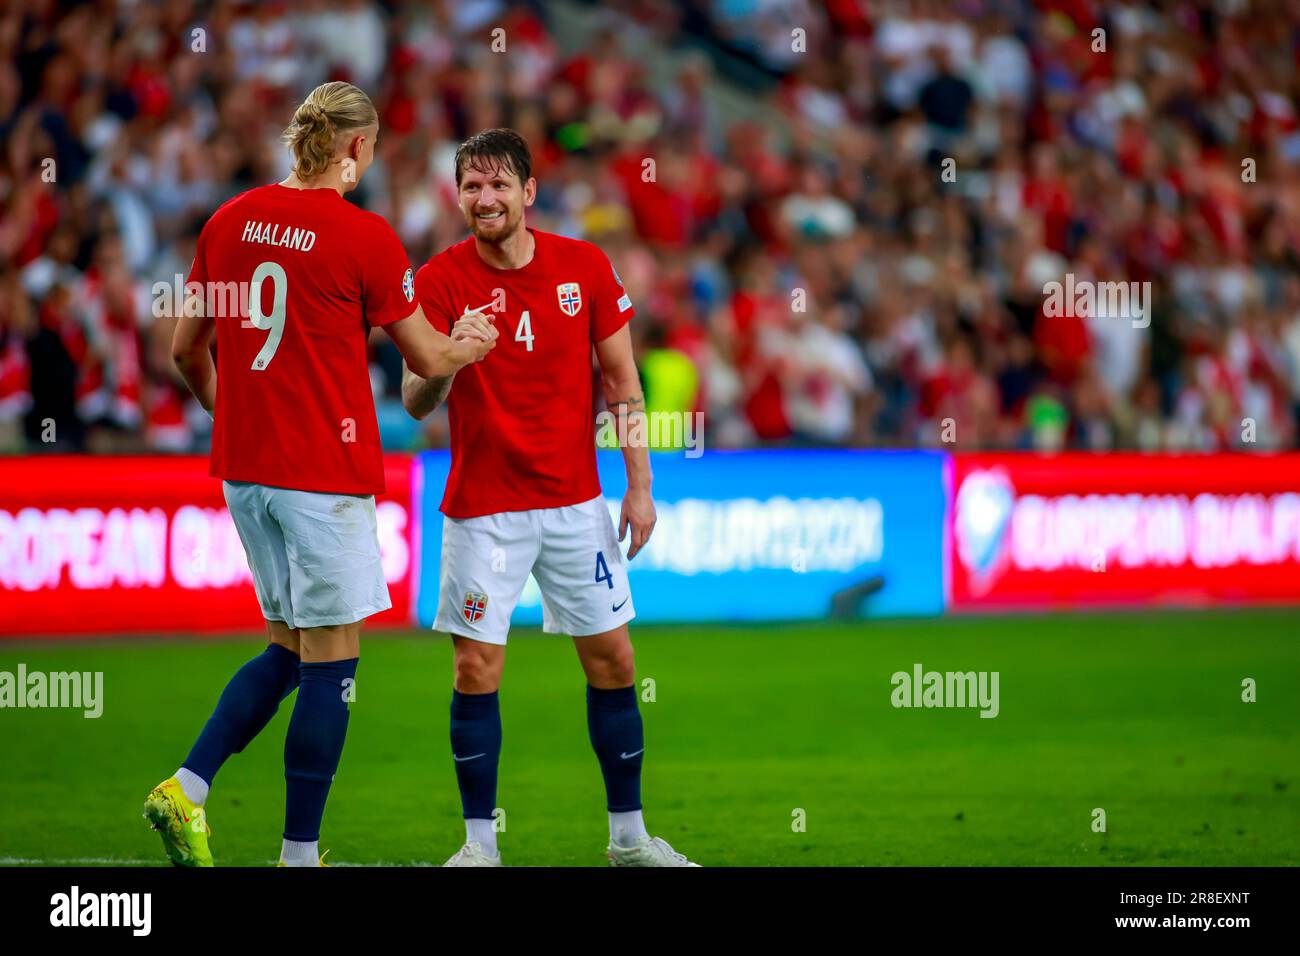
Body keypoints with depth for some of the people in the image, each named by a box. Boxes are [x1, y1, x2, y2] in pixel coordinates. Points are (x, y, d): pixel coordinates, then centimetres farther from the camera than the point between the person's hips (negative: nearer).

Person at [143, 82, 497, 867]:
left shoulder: (231, 220, 6)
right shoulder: (364, 235, -11)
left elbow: (187, 350, 14)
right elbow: (426, 359, 0)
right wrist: (469, 345, 21)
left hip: (244, 469, 7)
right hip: (327, 472, -7)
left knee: (289, 648, 18)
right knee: (331, 658, 2)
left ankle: (188, 788, 4)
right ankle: (300, 853, 3)